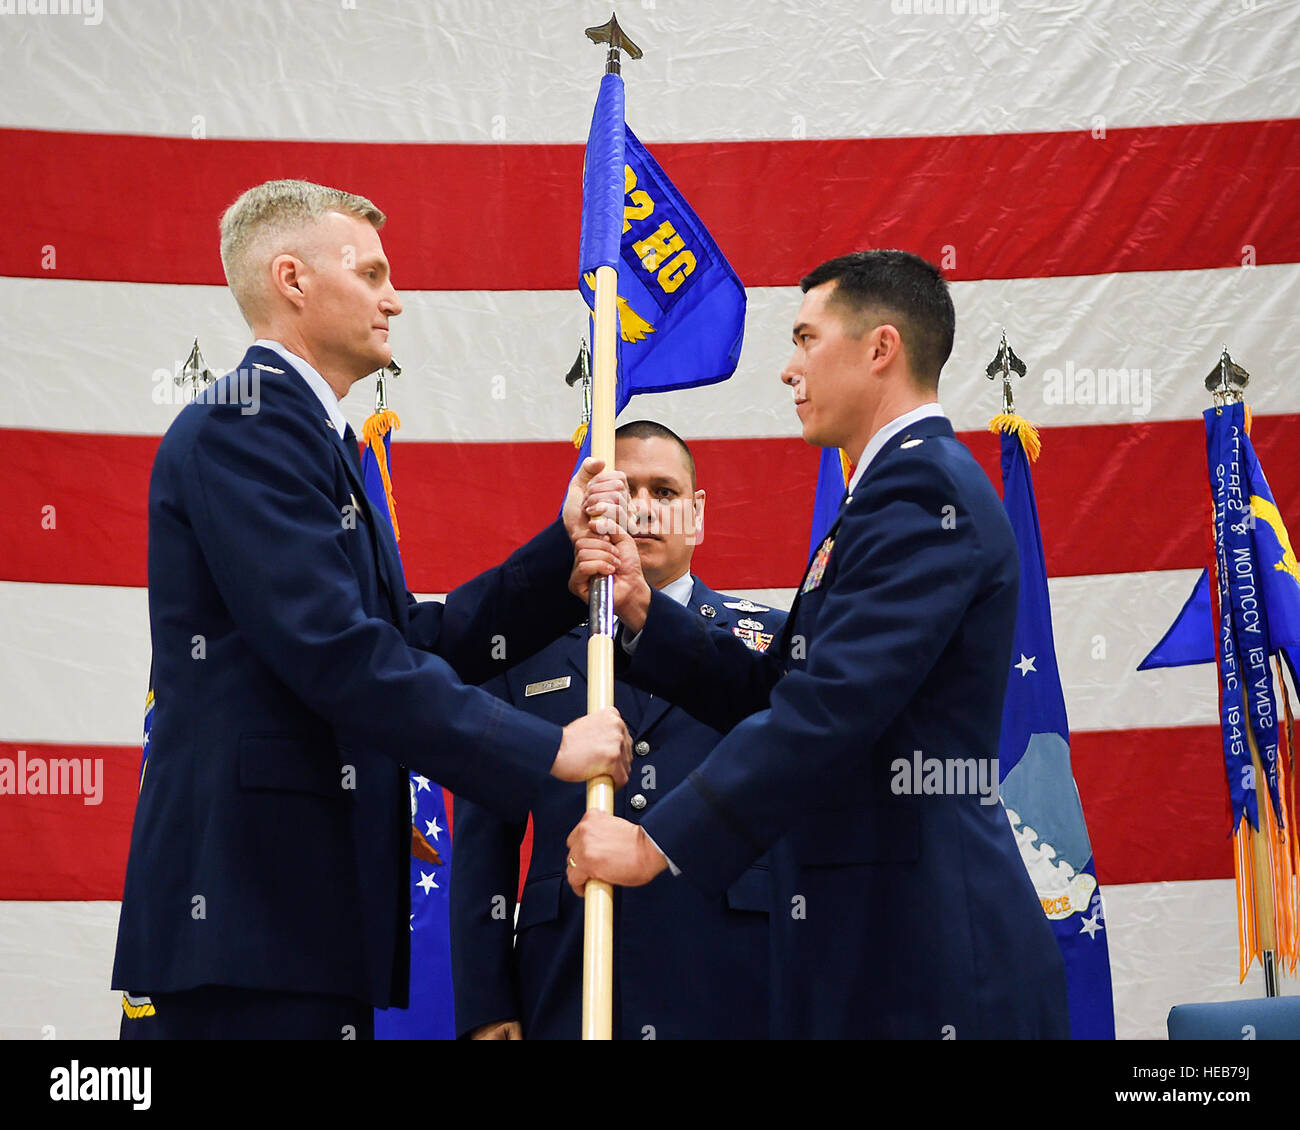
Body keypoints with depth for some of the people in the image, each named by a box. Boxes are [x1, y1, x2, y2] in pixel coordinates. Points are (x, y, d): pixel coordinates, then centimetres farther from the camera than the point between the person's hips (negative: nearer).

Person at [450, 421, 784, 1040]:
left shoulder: (771, 639, 9)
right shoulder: (524, 648, 10)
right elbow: (484, 838, 7)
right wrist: (485, 1008, 1)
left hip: (737, 988, 0)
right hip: (568, 989, 0)